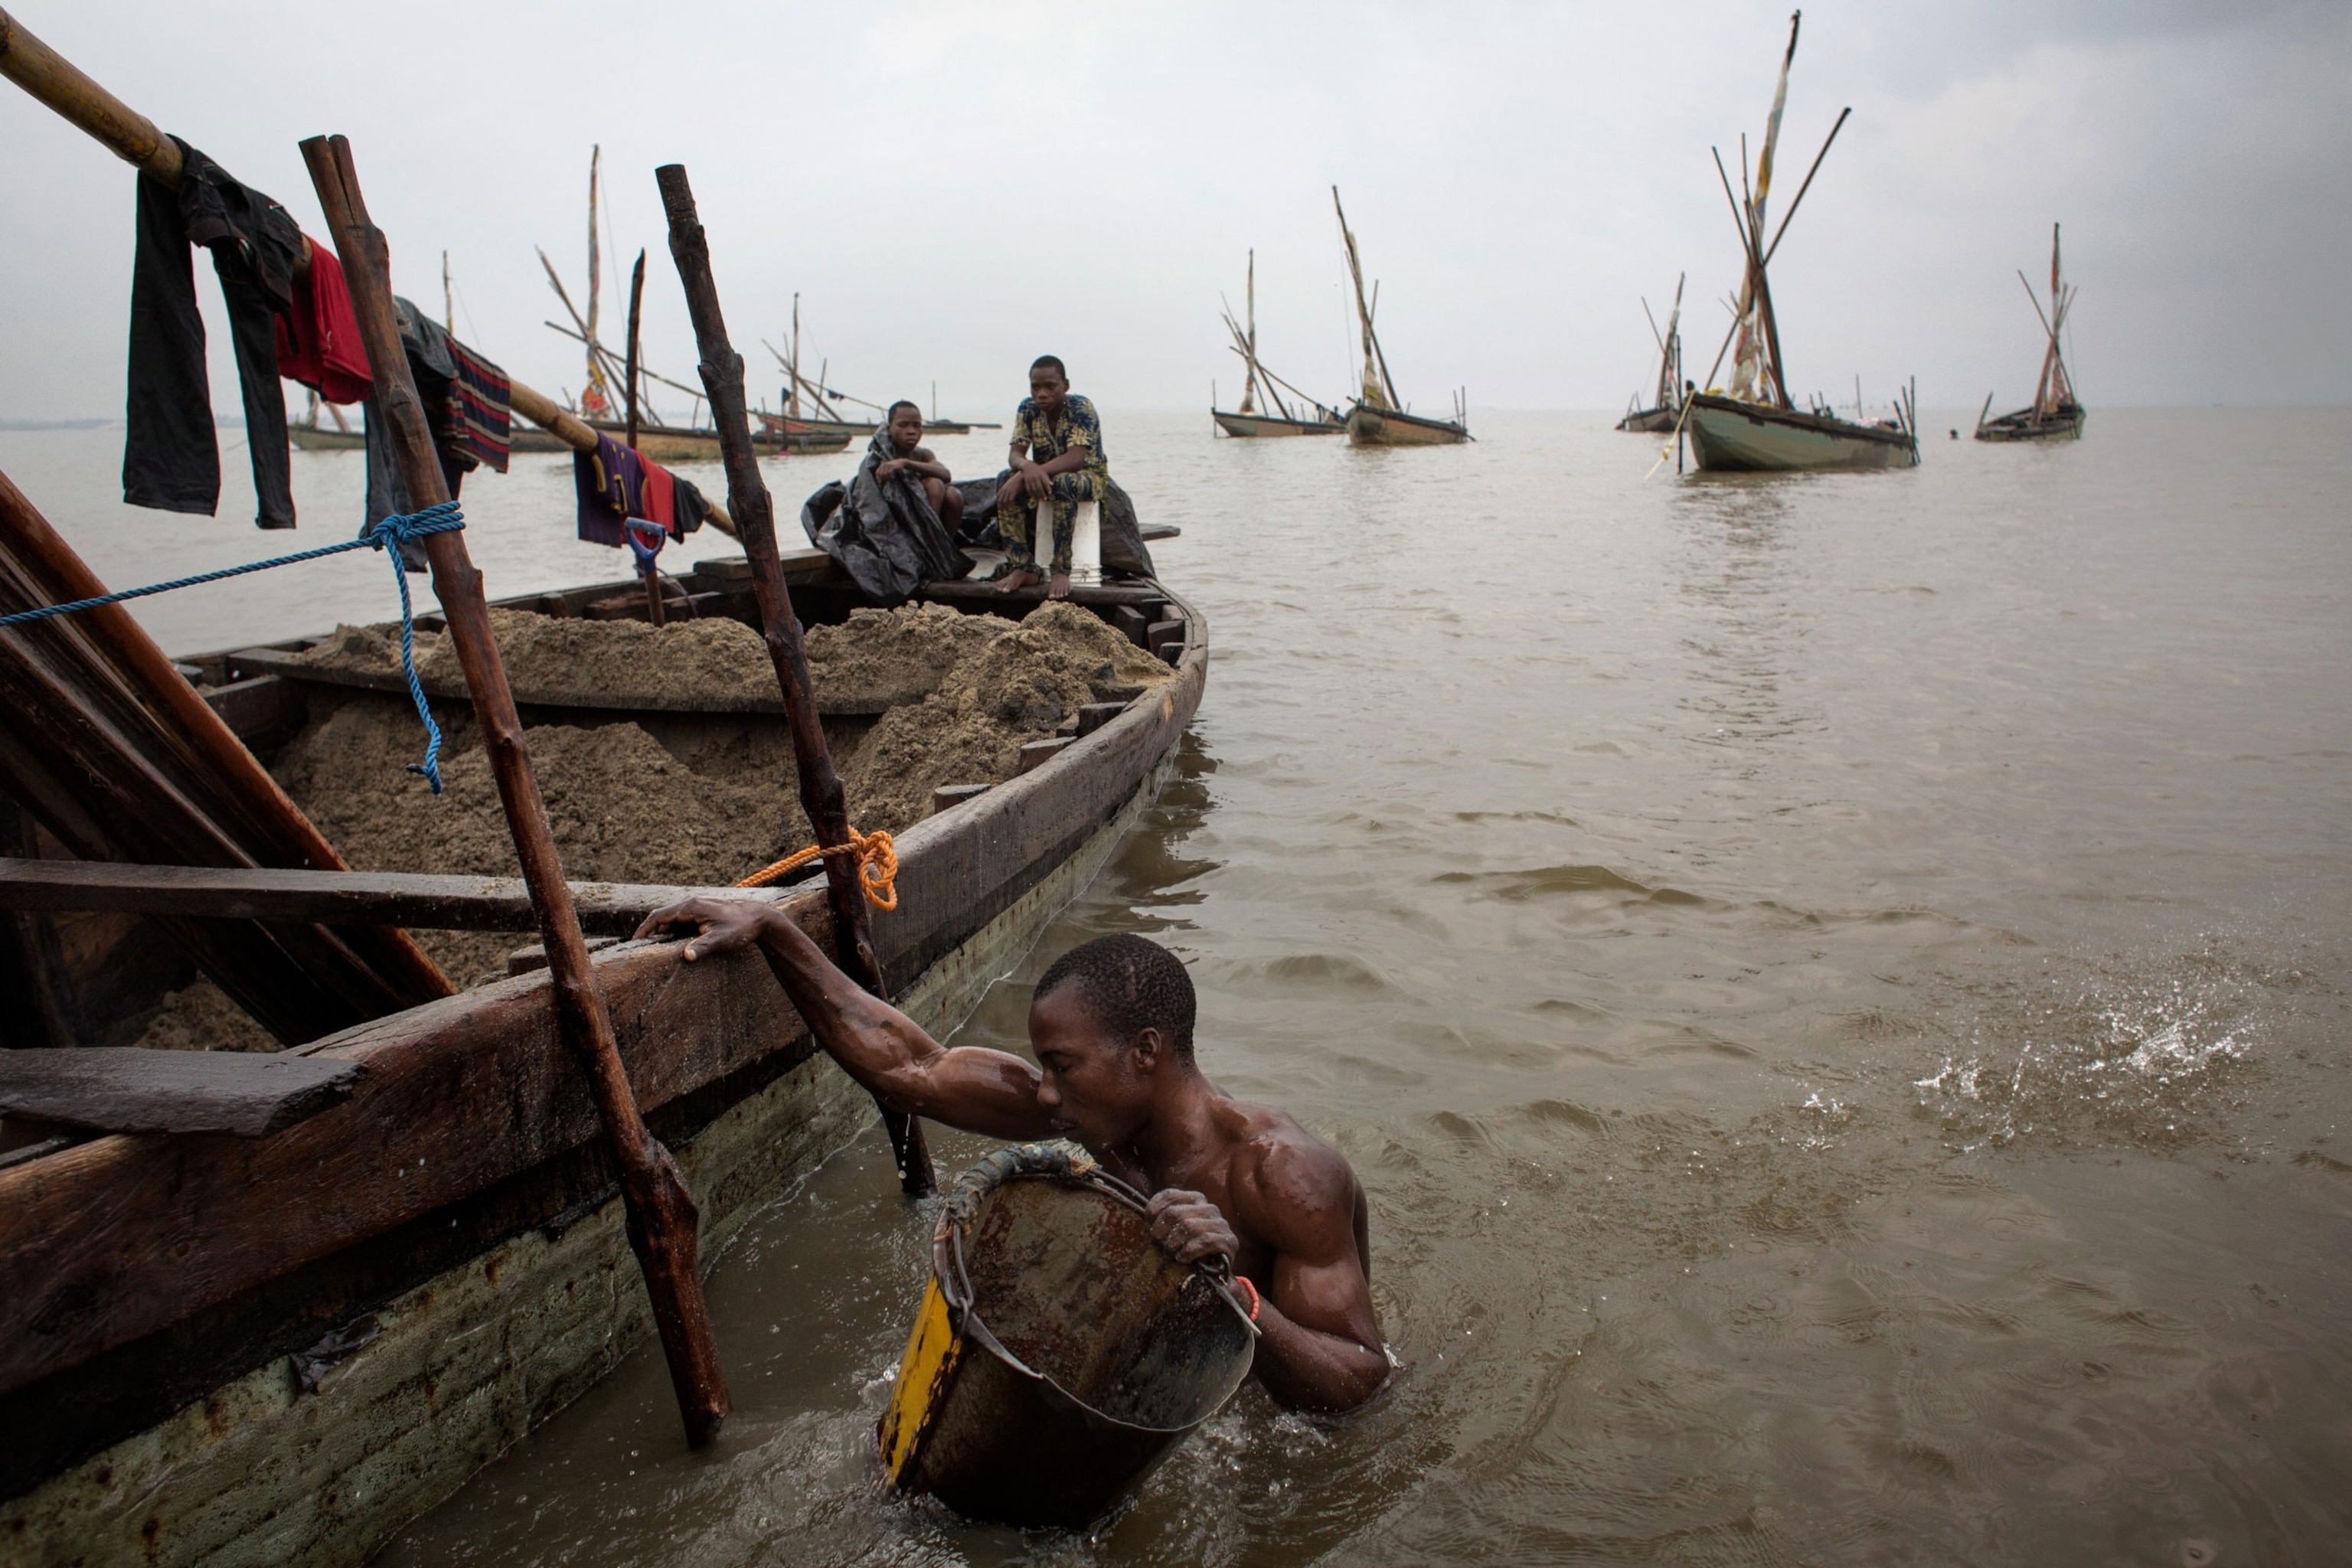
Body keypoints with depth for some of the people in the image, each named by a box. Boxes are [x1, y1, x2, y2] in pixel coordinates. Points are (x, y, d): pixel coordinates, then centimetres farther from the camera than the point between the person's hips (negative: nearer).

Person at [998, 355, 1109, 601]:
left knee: (1061, 483, -40)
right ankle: (1023, 569, -23)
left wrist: (1031, 474, -43)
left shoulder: (1081, 408, -21)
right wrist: (1027, 467, -41)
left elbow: (1076, 458, -33)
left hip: (1089, 476, -5)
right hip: (1044, 476, 5)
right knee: (1006, 481, -26)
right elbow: (1015, 454, -14)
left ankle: (1061, 571, -33)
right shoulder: (1028, 409, -6)